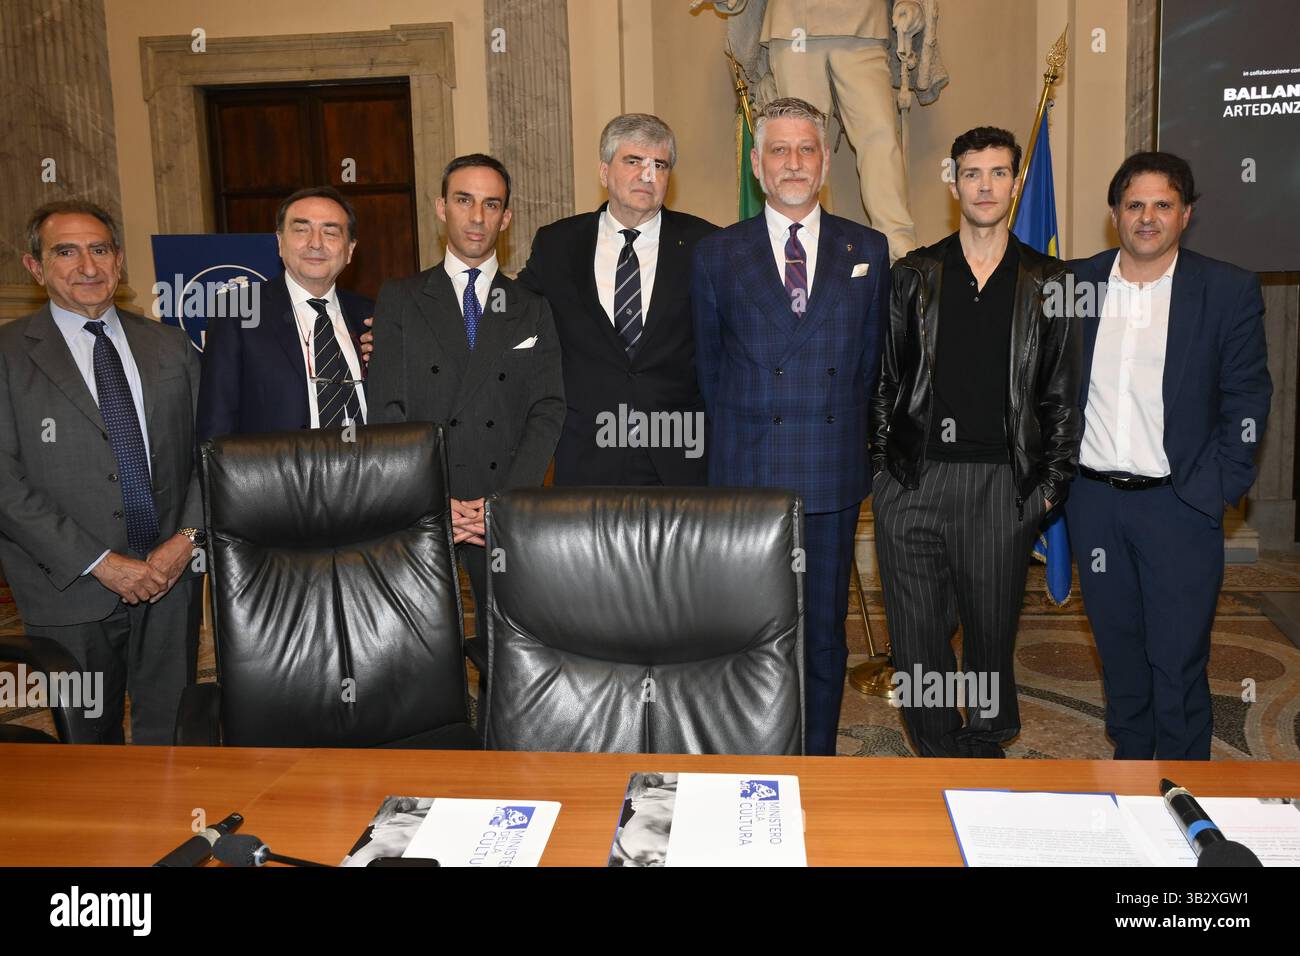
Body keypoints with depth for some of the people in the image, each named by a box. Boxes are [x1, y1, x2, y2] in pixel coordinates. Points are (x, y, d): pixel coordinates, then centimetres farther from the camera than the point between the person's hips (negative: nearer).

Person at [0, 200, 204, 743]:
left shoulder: (169, 346, 9)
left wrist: (187, 538, -6)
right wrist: (100, 563, -13)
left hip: (170, 575, 3)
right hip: (71, 592, -2)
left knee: (171, 735, 9)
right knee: (90, 744, 10)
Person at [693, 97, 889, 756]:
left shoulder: (868, 251, 8)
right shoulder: (716, 255, 6)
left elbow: (868, 362, 14)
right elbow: (709, 367, 12)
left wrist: (835, 427, 12)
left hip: (834, 477, 1)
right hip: (745, 477, -1)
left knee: (825, 636, 9)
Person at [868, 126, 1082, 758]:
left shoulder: (1047, 284, 8)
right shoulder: (913, 275, 8)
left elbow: (1062, 395, 8)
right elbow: (883, 380, 8)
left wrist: (1053, 483, 1)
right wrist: (880, 466, 2)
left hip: (1002, 485, 0)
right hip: (913, 482, 1)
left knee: (992, 632, 9)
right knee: (917, 635, 5)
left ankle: (987, 748, 30)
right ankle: (941, 760, 22)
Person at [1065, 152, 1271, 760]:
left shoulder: (1229, 291, -3)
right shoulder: (1075, 283, 4)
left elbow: (1246, 402, -2)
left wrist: (1213, 489, -9)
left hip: (1179, 504, -3)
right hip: (1093, 499, 3)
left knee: (1178, 660, 3)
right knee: (1118, 647, 16)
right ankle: (1130, 755, 34)